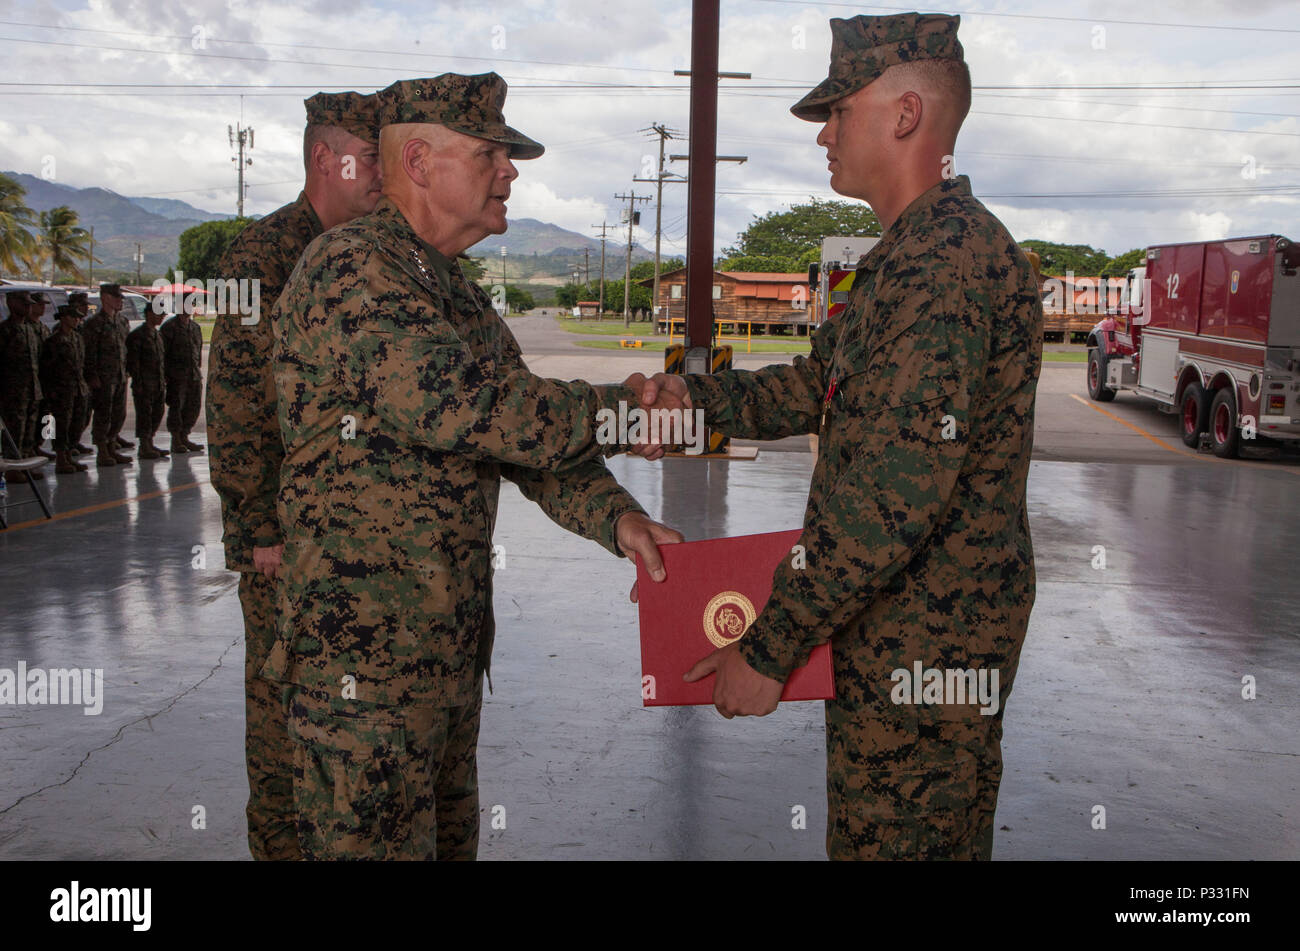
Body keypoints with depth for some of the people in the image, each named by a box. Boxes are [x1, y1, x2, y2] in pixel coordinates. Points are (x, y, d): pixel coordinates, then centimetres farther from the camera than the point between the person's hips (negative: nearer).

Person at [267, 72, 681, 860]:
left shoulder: (460, 292, 15)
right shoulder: (352, 268, -15)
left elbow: (528, 435, 11)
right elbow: (457, 407, -28)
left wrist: (616, 514, -7)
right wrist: (611, 410, -14)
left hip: (450, 642, 10)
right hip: (367, 654, -9)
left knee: (449, 837, 21)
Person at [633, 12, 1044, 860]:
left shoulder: (942, 263, -23)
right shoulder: (919, 251, 15)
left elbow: (896, 493, -29)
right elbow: (821, 384, 15)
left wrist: (769, 649, -24)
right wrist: (693, 397, -2)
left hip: (925, 643, -10)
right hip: (903, 629, 10)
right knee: (946, 838, 23)